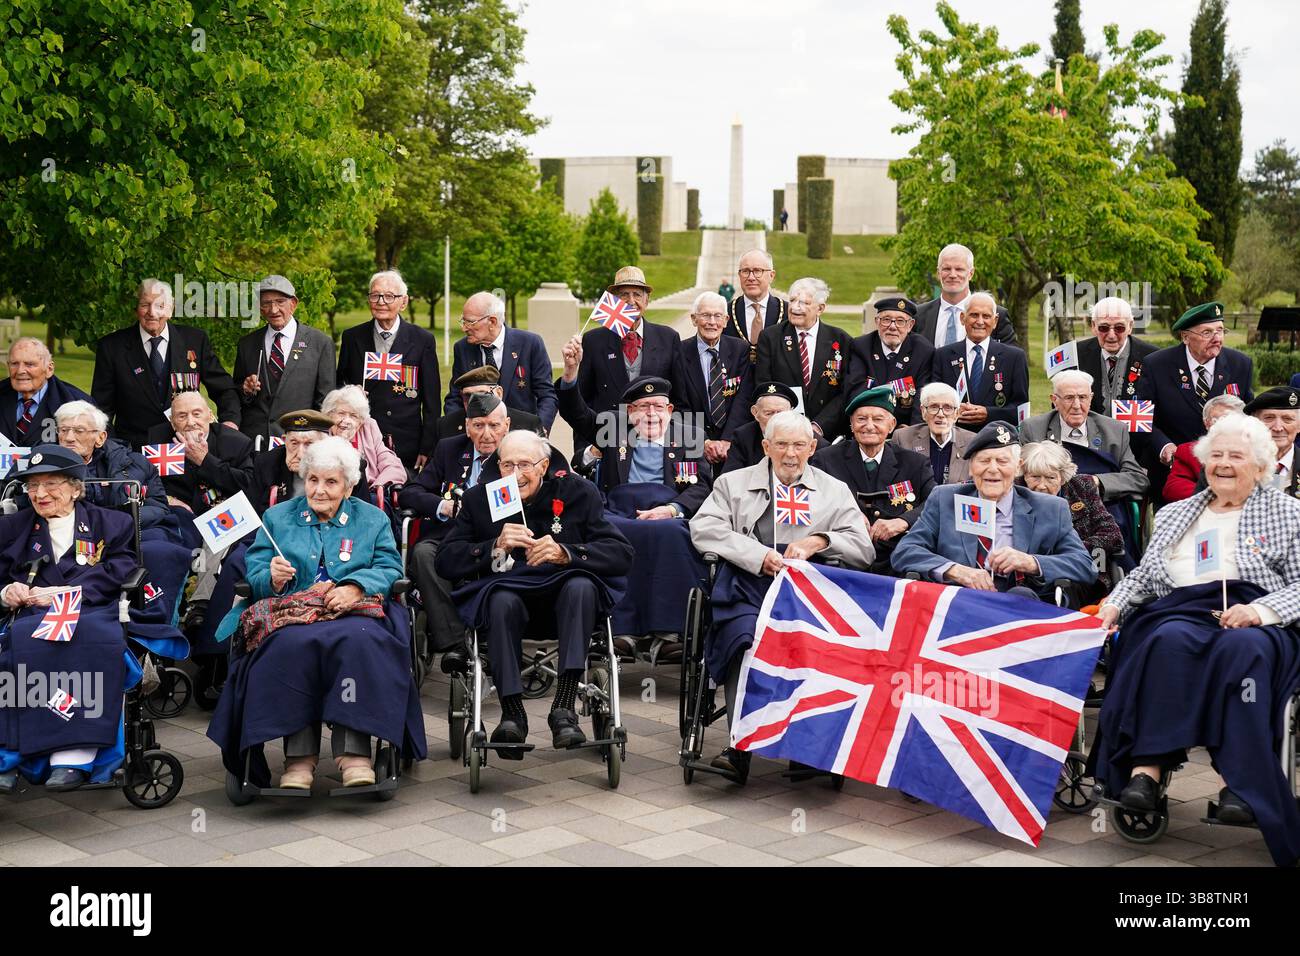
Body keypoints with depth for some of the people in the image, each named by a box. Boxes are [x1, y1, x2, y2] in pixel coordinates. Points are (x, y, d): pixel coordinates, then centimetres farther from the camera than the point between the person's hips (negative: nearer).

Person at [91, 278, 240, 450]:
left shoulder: (195, 340, 8)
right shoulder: (111, 347, 5)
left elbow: (224, 388, 12)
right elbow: (102, 407, 8)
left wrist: (230, 420, -8)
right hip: (134, 451, -2)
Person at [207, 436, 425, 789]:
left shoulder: (373, 519, 21)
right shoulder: (277, 517, 22)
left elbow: (390, 568, 5)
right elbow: (254, 573, 11)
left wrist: (354, 587, -15)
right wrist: (272, 578, -14)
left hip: (351, 613, 0)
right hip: (291, 614, 0)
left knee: (358, 640, -37)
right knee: (293, 643, -36)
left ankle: (354, 750, -36)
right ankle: (298, 755, -34)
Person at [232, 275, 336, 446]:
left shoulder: (320, 343, 2)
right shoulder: (247, 345, 12)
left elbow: (325, 400, 2)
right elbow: (235, 399, 17)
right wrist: (246, 391, -3)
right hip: (252, 438, 2)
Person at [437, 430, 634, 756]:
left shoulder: (577, 492, 2)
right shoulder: (479, 499, 6)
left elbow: (622, 553, -8)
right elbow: (446, 561, -2)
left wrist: (565, 553, -24)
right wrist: (496, 546, -18)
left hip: (564, 603, 0)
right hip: (507, 594, 0)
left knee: (581, 586, -33)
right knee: (502, 599, -34)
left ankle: (564, 708, -34)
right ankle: (512, 713, -27)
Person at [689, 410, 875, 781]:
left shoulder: (835, 491, 24)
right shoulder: (734, 483, 22)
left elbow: (863, 548, 15)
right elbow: (703, 527, 5)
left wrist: (817, 541, -3)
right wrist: (759, 555, -6)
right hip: (748, 590, 0)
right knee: (746, 639, -34)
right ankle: (740, 747, -31)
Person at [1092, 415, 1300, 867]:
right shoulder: (1175, 515, 28)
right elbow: (1143, 576, 26)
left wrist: (1260, 610, -14)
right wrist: (1113, 605, 5)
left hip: (1255, 623, -2)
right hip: (1182, 613, 3)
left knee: (1241, 648, -39)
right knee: (1171, 640, -35)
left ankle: (1238, 782, -43)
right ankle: (1147, 767, -44)